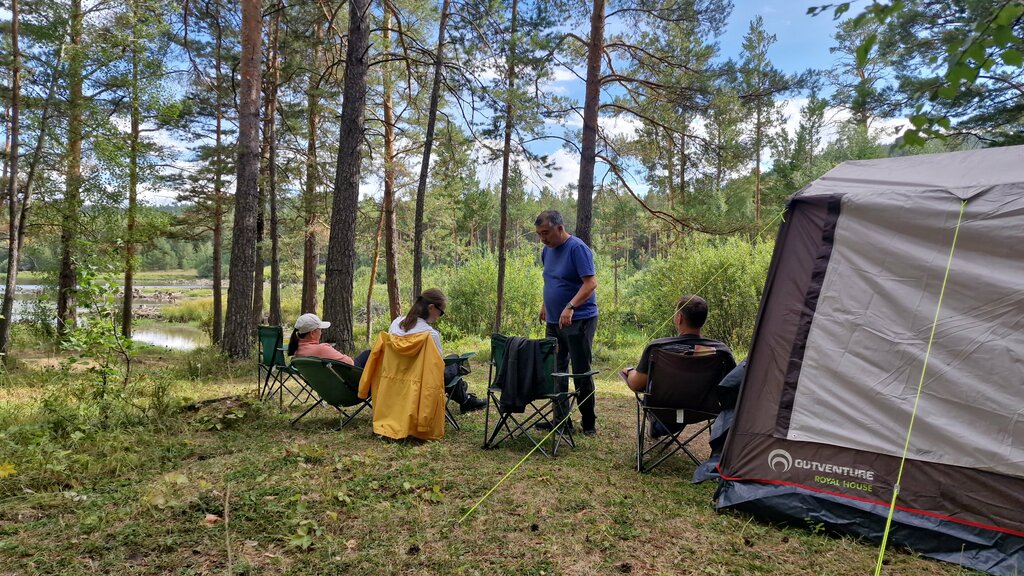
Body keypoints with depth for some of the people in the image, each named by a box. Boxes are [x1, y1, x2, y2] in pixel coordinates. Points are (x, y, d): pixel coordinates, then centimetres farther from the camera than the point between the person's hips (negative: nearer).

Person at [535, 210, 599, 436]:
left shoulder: (578, 248, -14)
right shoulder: (547, 251, 10)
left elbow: (591, 283, -22)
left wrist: (570, 307, -32)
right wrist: (545, 304, 21)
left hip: (579, 321, -8)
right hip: (553, 322, 8)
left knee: (582, 373, -1)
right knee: (555, 371, 10)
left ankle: (589, 423, 11)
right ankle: (560, 419, 20)